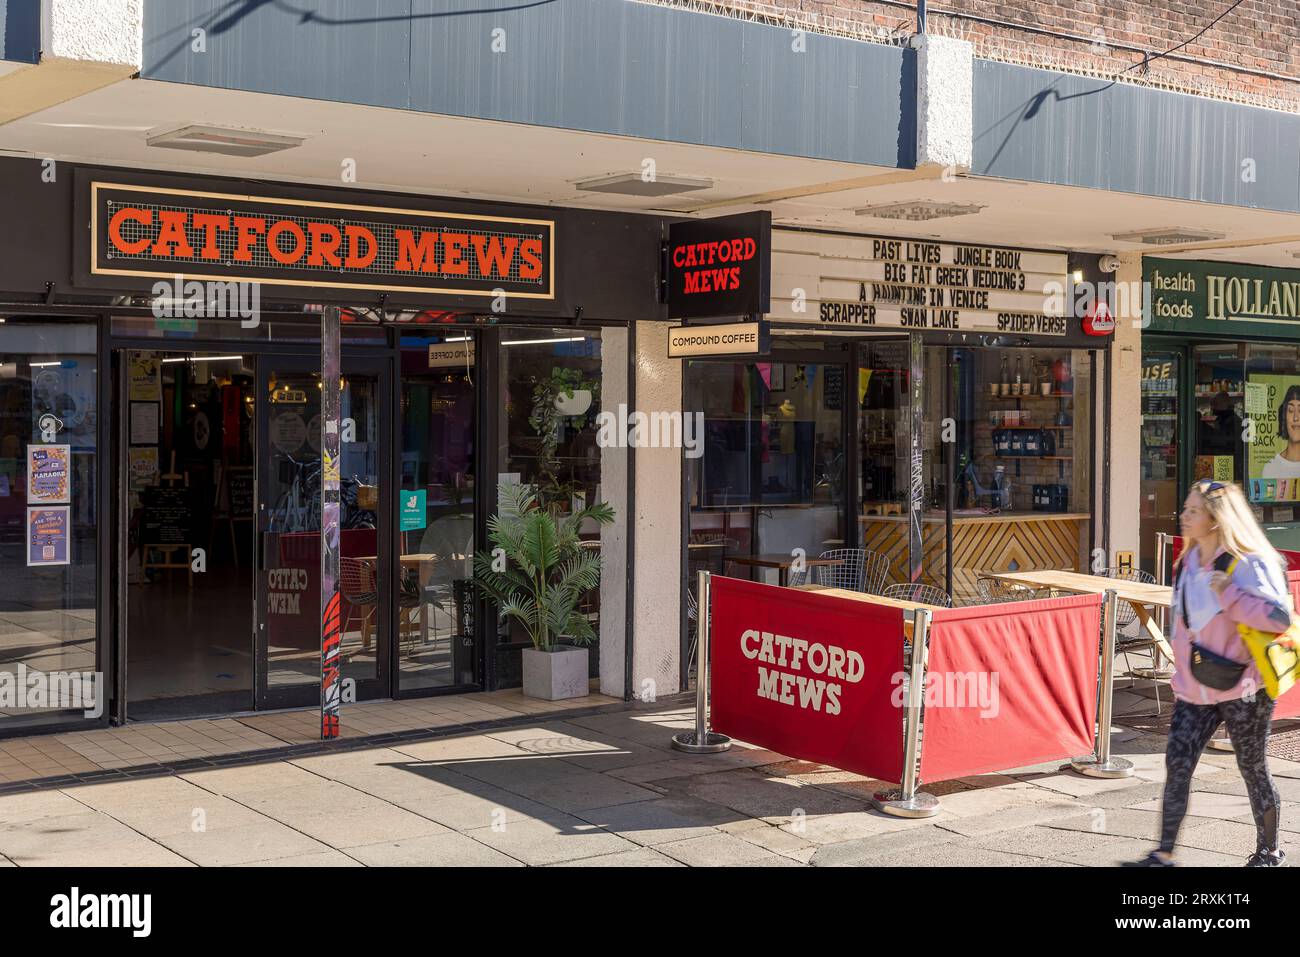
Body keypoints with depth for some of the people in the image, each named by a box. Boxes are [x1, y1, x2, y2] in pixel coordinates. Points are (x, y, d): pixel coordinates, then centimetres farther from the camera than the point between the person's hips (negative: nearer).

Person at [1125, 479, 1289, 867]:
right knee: (1177, 765, -2)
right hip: (1195, 686, 6)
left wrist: (1229, 594, -25)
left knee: (1253, 769, 8)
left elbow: (1280, 617, -25)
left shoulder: (1249, 564, -15)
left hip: (1243, 688, -6)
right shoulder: (1189, 562, 8)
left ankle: (1269, 852, 27)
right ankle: (1163, 855, 0)